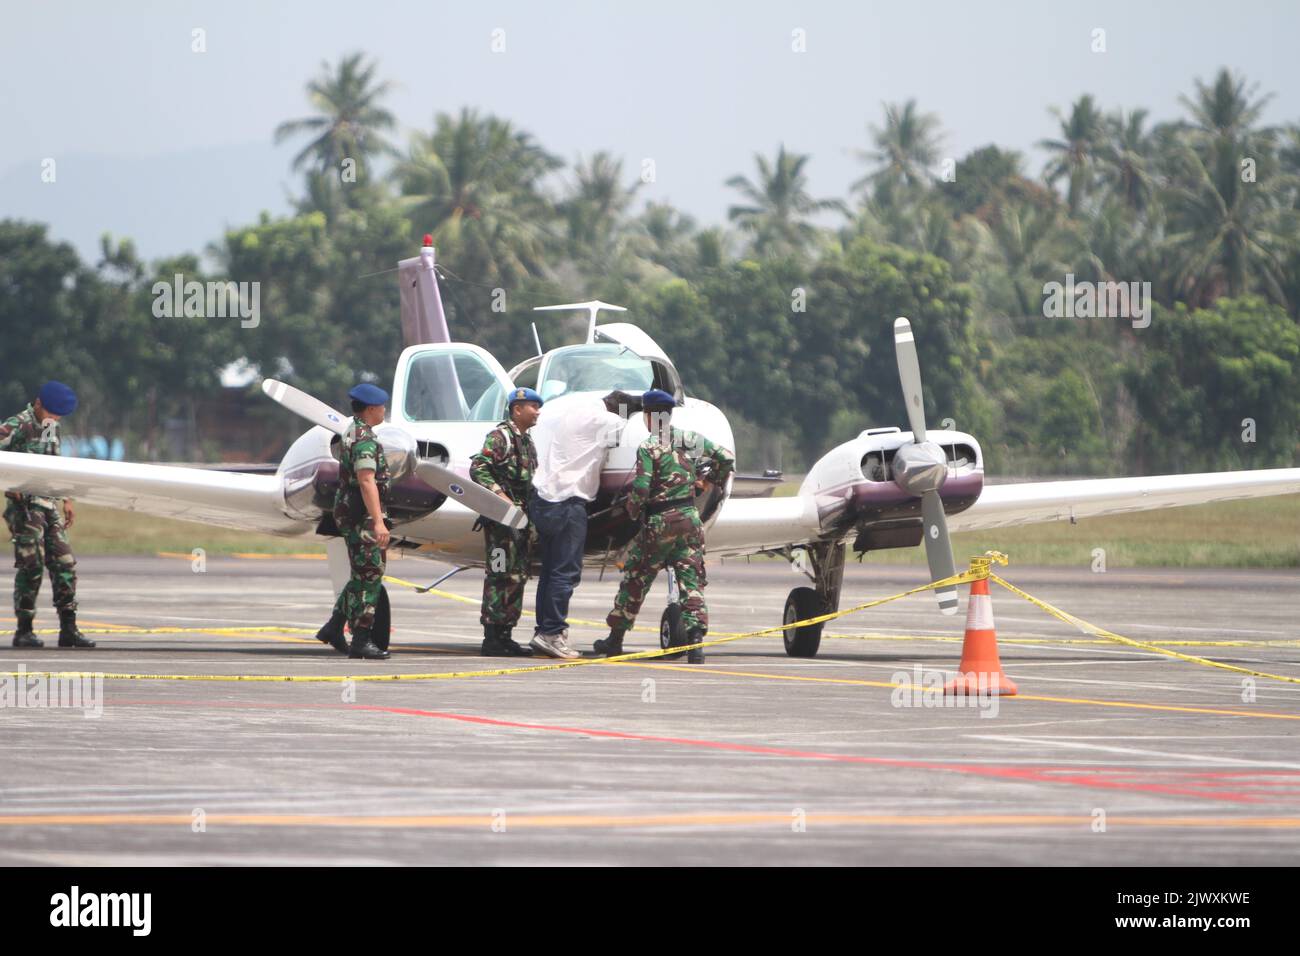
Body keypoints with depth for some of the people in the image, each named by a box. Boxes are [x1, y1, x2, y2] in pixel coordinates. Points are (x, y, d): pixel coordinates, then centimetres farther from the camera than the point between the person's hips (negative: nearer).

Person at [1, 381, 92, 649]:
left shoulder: (51, 428, 15)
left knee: (64, 564, 4)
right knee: (31, 567, -9)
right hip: (25, 505, -8)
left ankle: (68, 629, 7)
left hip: (49, 505, 8)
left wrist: (66, 499, 24)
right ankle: (24, 631, -2)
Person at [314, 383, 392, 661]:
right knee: (369, 576, -6)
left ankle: (333, 628, 17)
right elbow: (367, 482, -26)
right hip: (362, 516, -10)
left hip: (348, 513, 10)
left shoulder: (352, 433, 16)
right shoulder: (365, 439, -17)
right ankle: (361, 640, -5)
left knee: (364, 575, 16)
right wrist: (378, 521, -31)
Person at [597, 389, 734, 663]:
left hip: (659, 522, -4)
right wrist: (713, 481, 24)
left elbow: (640, 488, -19)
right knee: (691, 581, 2)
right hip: (689, 517, 4)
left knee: (635, 579, 11)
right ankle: (695, 641, -13)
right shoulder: (691, 440, 4)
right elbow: (726, 458, 9)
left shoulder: (649, 448, -12)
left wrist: (633, 511, 0)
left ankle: (615, 638, 21)